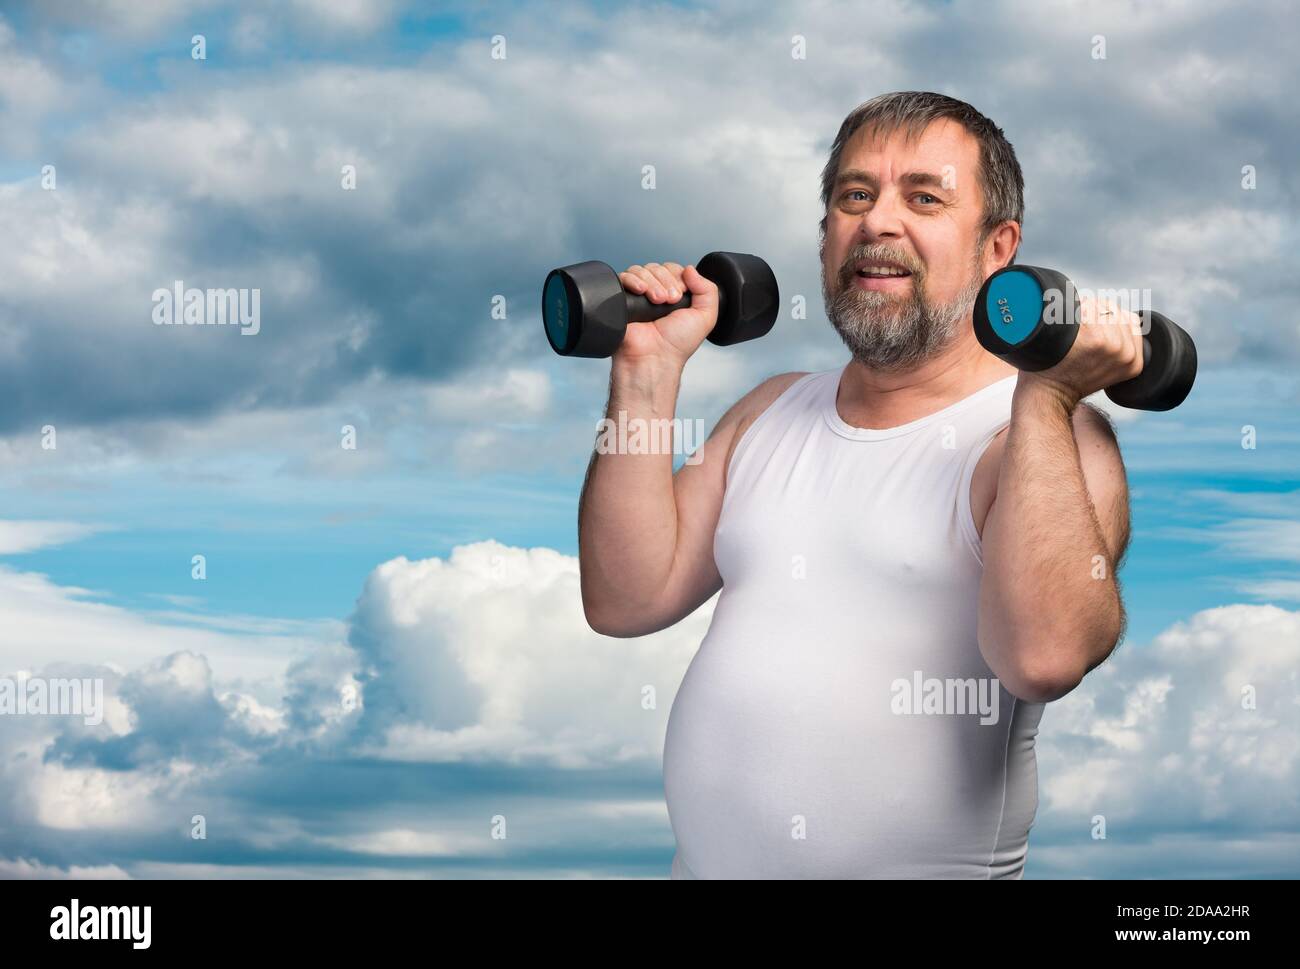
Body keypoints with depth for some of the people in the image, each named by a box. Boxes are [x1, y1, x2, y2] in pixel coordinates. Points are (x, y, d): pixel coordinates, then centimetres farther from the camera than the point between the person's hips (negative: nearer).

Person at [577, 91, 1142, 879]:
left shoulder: (1053, 435, -5)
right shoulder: (775, 412, 14)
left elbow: (1046, 655, -21)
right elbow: (627, 598, 7)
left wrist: (1043, 395, -20)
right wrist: (648, 372, 3)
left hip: (922, 868, -5)